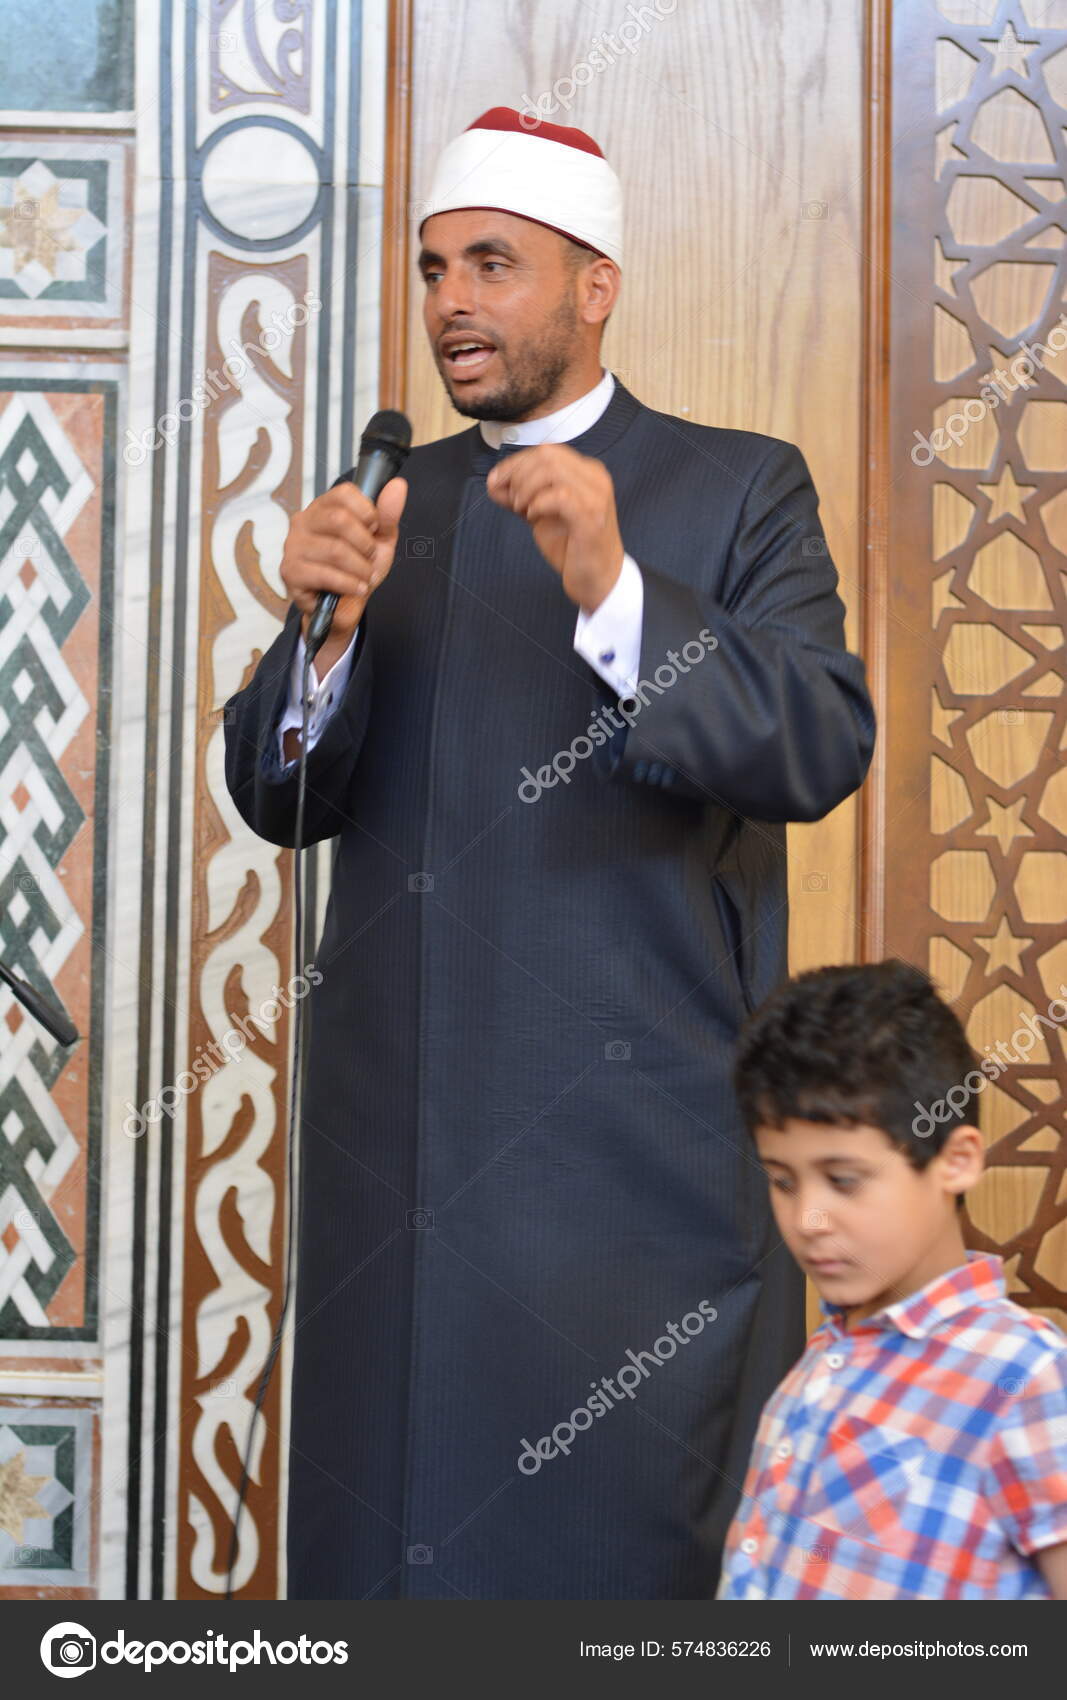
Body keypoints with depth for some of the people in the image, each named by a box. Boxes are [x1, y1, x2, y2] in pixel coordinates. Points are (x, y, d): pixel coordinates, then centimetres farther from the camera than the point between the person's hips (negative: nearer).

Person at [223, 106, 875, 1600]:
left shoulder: (740, 491, 2)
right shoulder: (392, 506, 14)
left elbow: (826, 747, -13)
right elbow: (280, 798, 7)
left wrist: (615, 595, -26)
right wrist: (323, 626, -13)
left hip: (640, 1148, -4)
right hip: (402, 1144, 4)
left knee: (638, 1553, -1)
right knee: (391, 1530, 5)